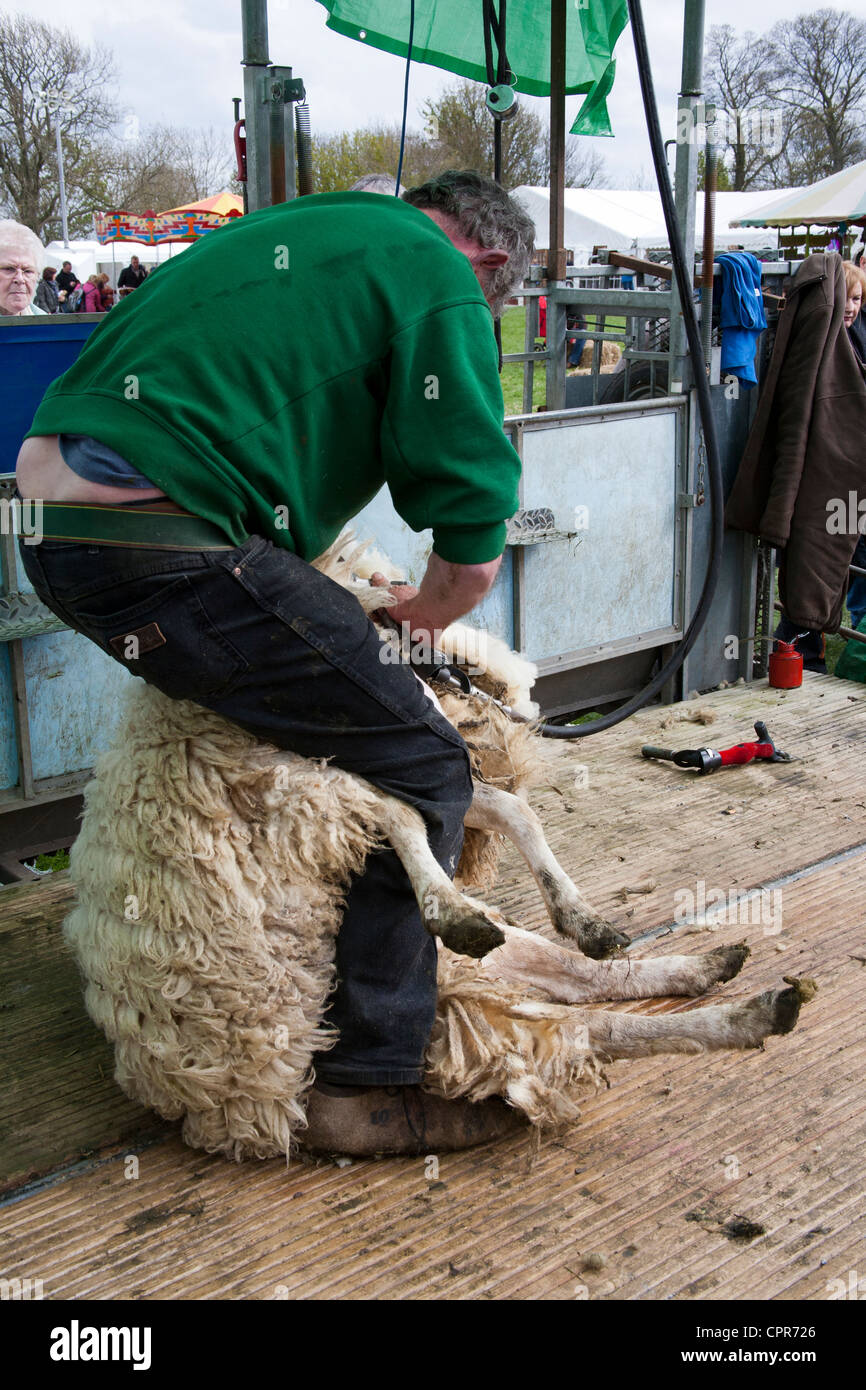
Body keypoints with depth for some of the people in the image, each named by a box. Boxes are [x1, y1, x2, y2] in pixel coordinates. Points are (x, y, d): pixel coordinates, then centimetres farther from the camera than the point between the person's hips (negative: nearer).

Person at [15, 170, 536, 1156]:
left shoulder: (290, 232, 28)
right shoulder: (439, 278, 2)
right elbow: (473, 552, -6)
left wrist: (335, 595, 30)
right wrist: (425, 610, 17)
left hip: (47, 517, 10)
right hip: (162, 547, -9)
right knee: (419, 767, 1)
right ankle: (369, 1080, 5)